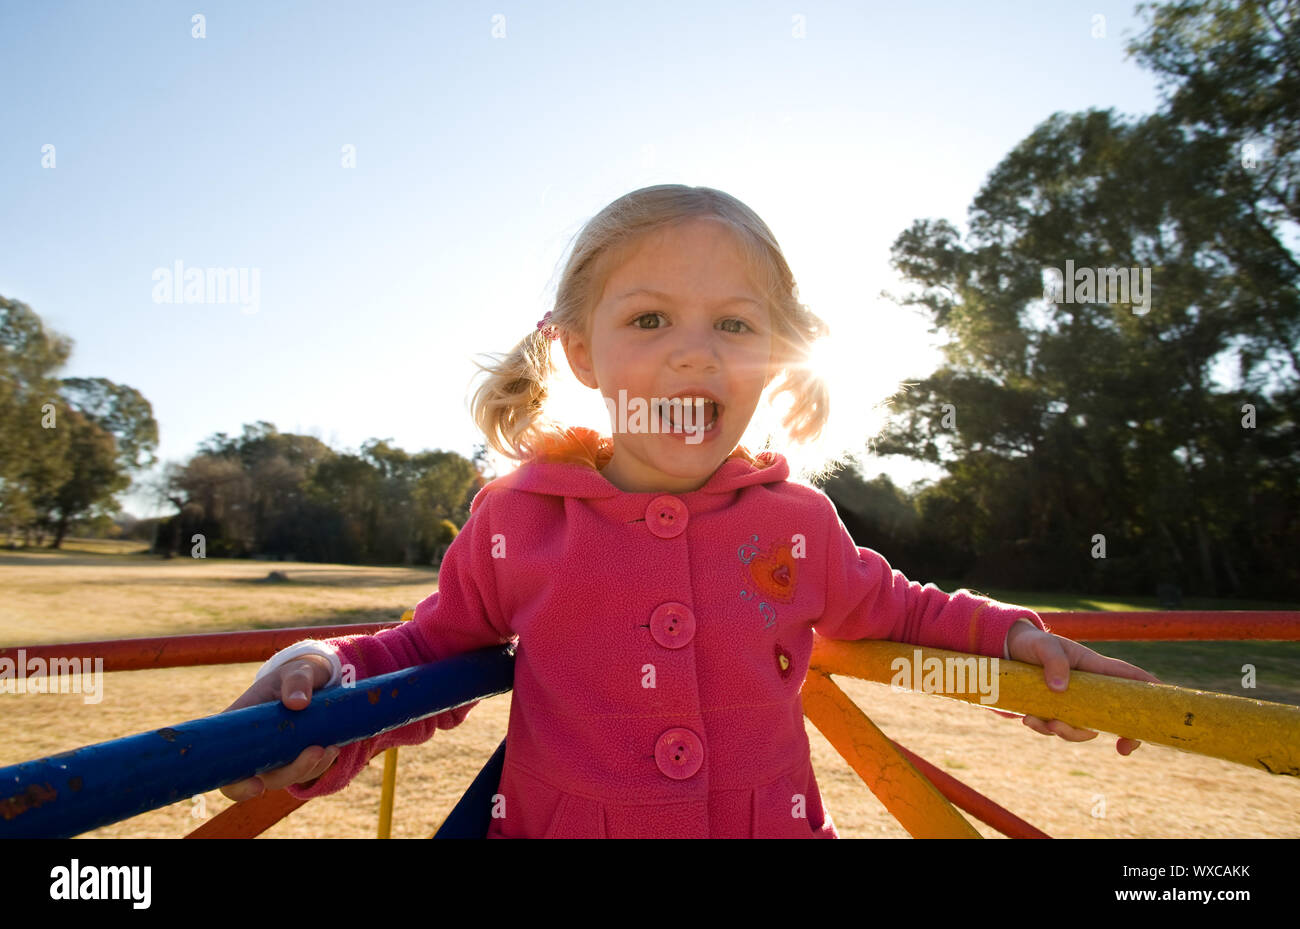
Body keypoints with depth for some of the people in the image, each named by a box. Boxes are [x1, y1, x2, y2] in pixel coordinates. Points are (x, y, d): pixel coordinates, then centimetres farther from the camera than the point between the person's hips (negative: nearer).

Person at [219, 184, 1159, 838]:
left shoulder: (797, 523, -5)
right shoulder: (514, 522, -10)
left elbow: (887, 608, 15)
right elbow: (435, 650, 4)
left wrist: (1008, 633, 2)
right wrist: (330, 679, -15)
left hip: (774, 821, 2)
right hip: (551, 822, -1)